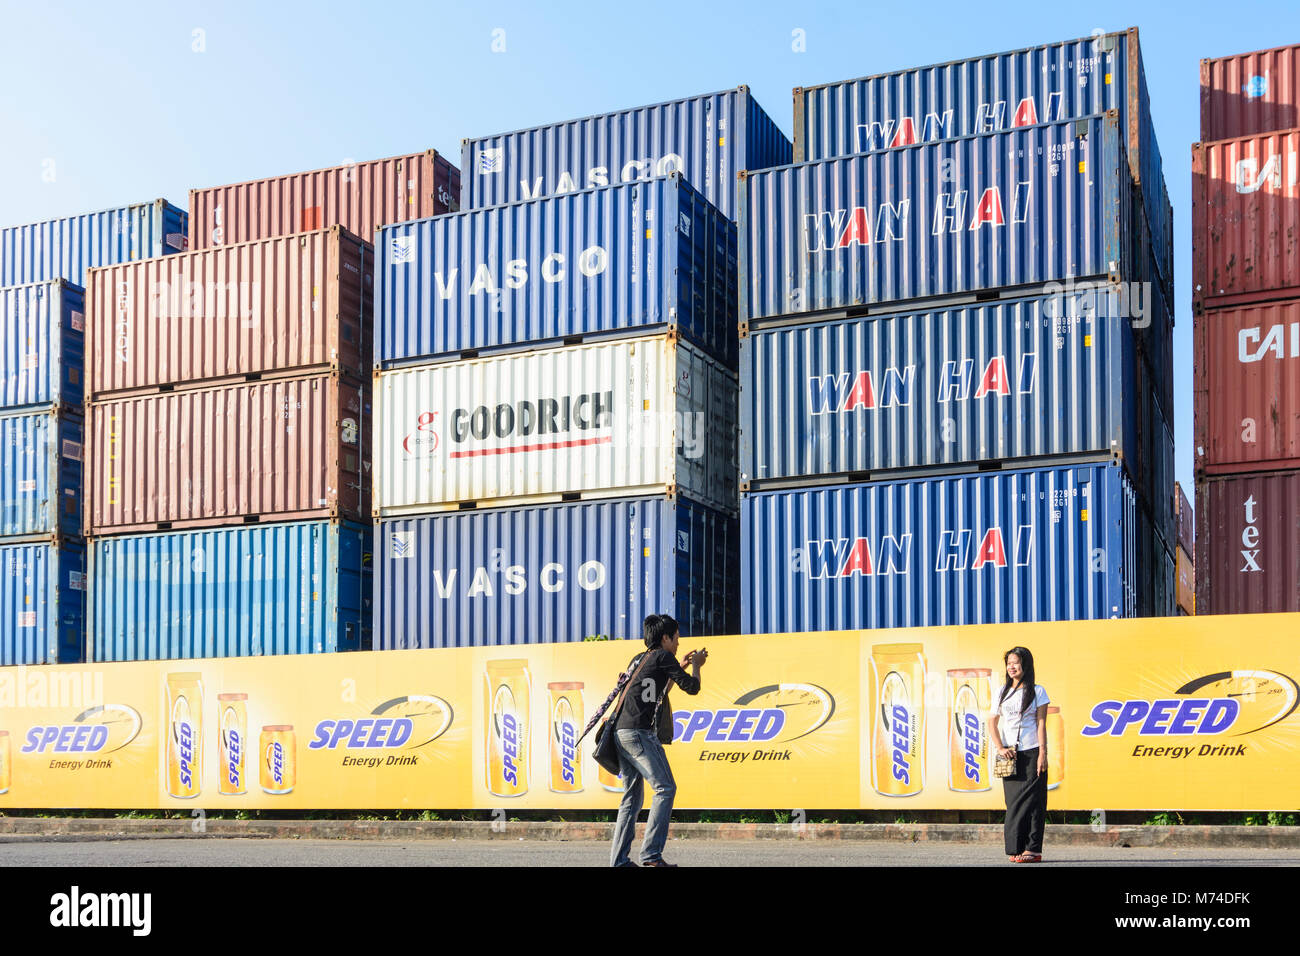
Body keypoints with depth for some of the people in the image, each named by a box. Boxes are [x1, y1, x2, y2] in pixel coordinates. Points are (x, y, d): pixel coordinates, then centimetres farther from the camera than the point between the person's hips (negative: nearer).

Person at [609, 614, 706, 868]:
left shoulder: (638, 659, 24)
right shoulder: (663, 657, -1)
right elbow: (691, 687, 1)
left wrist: (682, 665, 39)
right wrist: (696, 666, 20)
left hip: (621, 732, 9)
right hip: (640, 732, -9)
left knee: (633, 796, 11)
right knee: (665, 788, -9)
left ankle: (619, 859, 5)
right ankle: (651, 853, -17)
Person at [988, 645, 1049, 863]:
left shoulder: (1037, 691, 2)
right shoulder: (1003, 692, 12)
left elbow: (1041, 724, -2)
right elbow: (992, 722, 11)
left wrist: (1042, 754, -10)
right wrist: (1000, 747, -2)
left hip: (1032, 752, -3)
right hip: (1011, 754, 4)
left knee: (1031, 800, -6)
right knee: (1013, 800, 2)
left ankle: (1032, 848, -5)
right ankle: (1016, 848, 6)